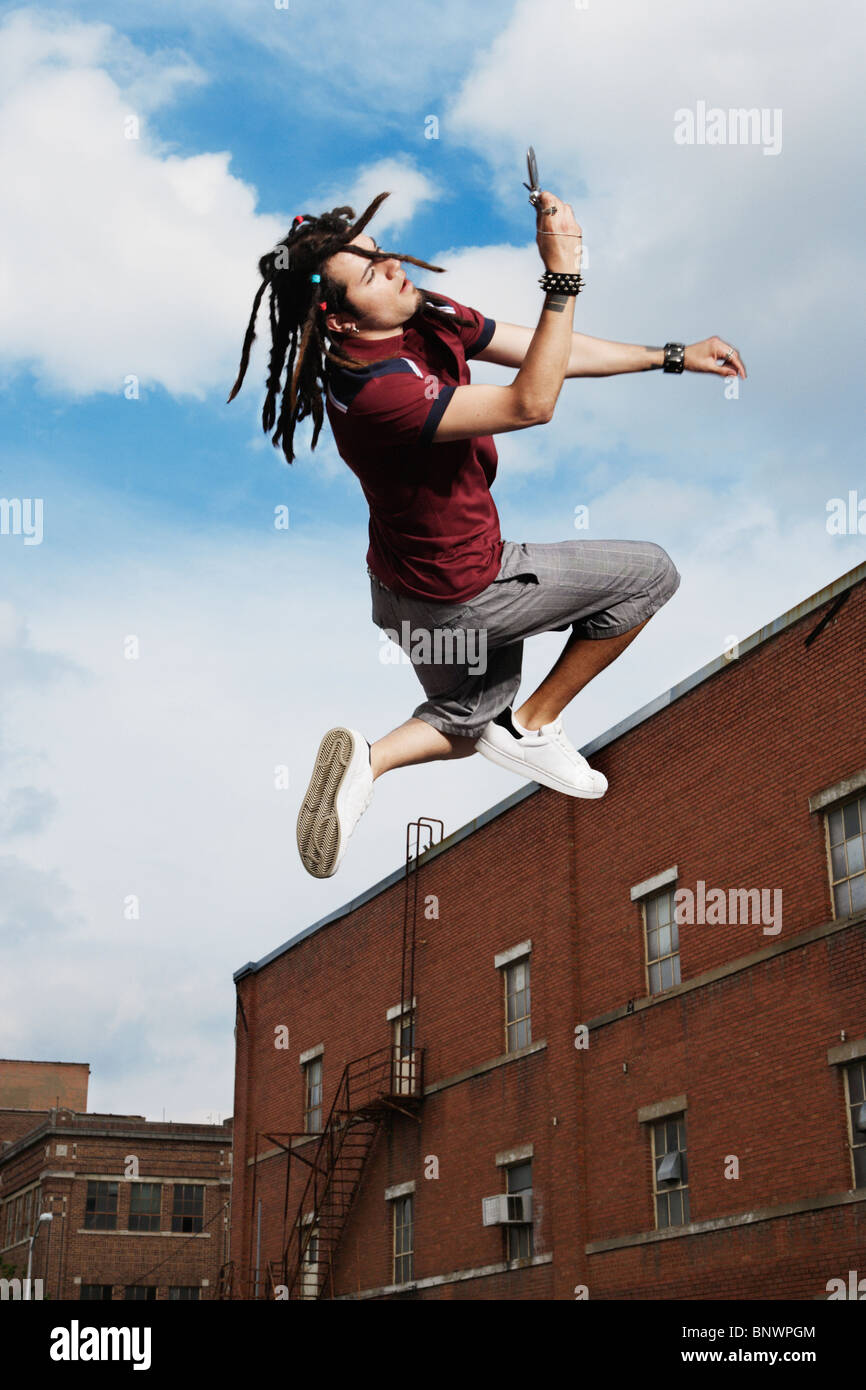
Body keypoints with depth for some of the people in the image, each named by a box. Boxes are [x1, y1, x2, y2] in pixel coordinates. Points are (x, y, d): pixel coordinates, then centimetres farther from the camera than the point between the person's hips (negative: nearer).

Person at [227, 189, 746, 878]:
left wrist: (676, 356, 2)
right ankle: (535, 727, 10)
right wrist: (563, 274, -39)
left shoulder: (430, 317, -8)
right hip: (456, 597, -9)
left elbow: (548, 353, -1)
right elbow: (531, 404, -35)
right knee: (651, 572, 4)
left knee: (467, 721, 32)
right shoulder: (373, 389, -35)